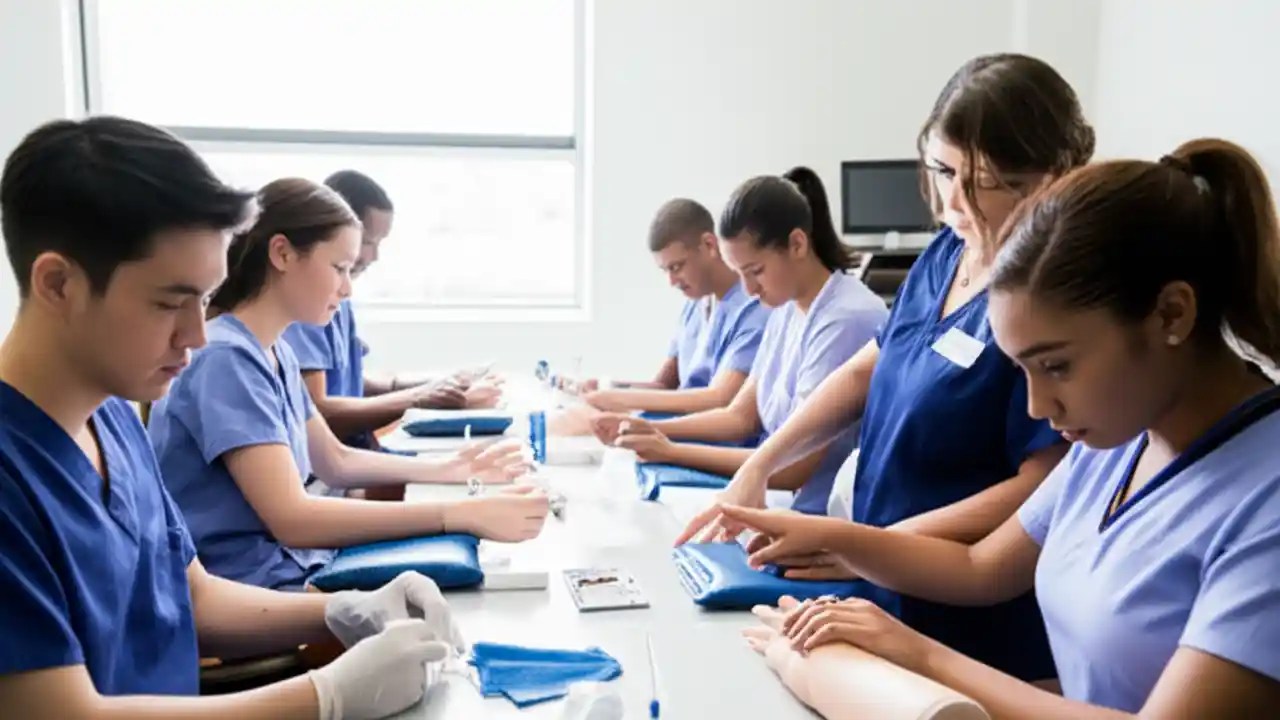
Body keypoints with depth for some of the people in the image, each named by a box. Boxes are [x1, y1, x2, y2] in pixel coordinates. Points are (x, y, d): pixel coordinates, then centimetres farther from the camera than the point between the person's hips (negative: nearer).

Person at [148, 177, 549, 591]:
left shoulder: (276, 352, 8)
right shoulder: (224, 358, -19)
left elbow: (335, 462, 19)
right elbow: (291, 519, -28)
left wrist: (449, 469, 6)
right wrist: (462, 514, -32)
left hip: (290, 568, 8)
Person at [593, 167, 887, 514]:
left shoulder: (846, 320, -21)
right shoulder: (787, 311, 7)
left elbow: (794, 468, -20)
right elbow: (741, 416, 11)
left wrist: (672, 452, -17)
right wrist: (651, 429, -2)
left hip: (834, 517, -7)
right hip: (795, 504, 7)